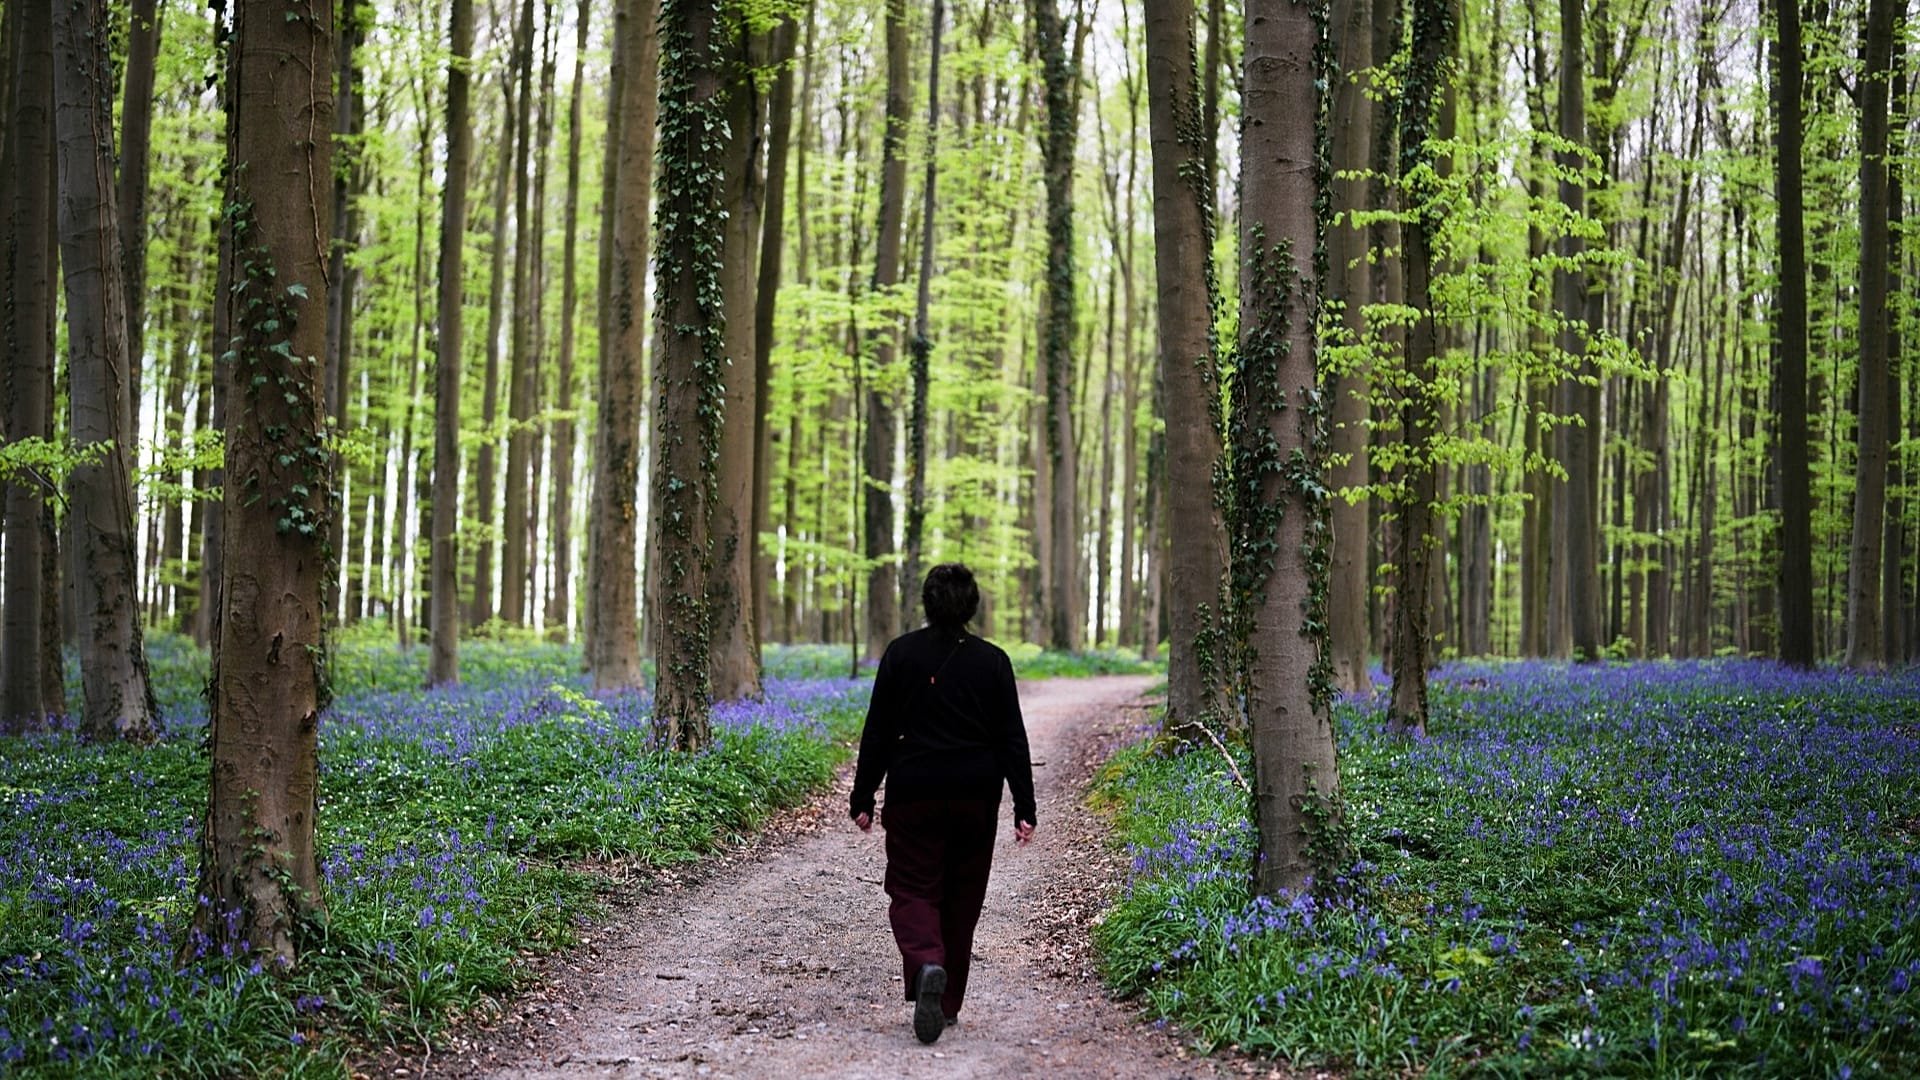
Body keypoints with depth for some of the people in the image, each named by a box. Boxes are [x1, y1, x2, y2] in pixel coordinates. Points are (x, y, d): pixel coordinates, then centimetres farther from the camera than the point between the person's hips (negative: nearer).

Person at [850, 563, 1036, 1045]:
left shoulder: (901, 653, -3)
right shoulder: (992, 661, -1)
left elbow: (878, 732, -2)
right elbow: (1012, 740, -2)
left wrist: (863, 798, 4)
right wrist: (1024, 809, 1)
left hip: (914, 794, -1)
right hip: (976, 797, 2)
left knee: (912, 890, 4)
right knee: (962, 897, 13)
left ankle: (926, 965, -26)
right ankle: (948, 1002, 18)